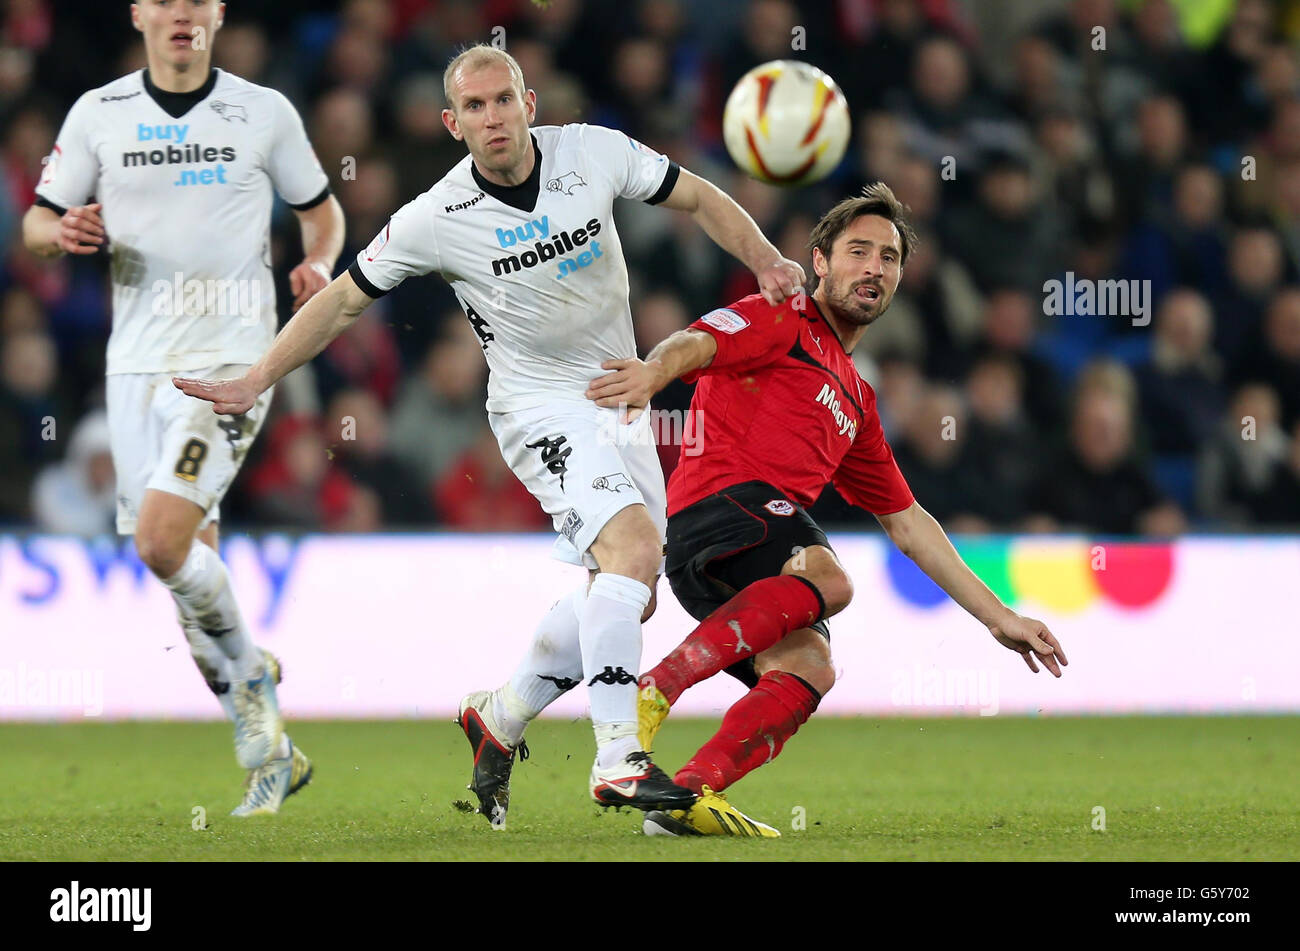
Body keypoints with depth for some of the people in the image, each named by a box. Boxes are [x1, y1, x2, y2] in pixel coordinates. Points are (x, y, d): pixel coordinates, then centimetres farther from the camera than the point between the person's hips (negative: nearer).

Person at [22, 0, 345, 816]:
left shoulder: (265, 112, 2)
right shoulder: (97, 114, 6)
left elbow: (321, 208, 14)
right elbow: (37, 223, 10)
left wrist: (320, 266, -6)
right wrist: (64, 232, -13)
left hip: (232, 357, -4)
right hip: (137, 363, 4)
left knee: (161, 541, -21)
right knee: (188, 568, 3)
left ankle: (250, 673, 5)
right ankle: (270, 749, 16)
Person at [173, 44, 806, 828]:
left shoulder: (597, 153, -8)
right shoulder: (438, 220, -14)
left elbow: (697, 198, 5)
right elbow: (345, 299, -3)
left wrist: (765, 262, -11)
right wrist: (256, 382, -6)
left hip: (620, 402, 6)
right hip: (541, 408, -6)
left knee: (630, 598, 8)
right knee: (634, 546, -27)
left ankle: (500, 718, 26)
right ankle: (618, 759, -28)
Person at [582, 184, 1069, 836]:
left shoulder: (855, 399, 35)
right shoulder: (782, 322, 11)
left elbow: (907, 523, 38)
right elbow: (695, 344, -11)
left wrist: (998, 617, 34)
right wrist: (653, 371, -37)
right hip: (719, 498, -8)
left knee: (808, 669, -17)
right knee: (826, 578, -34)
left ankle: (685, 796, -32)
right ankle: (655, 689, -40)